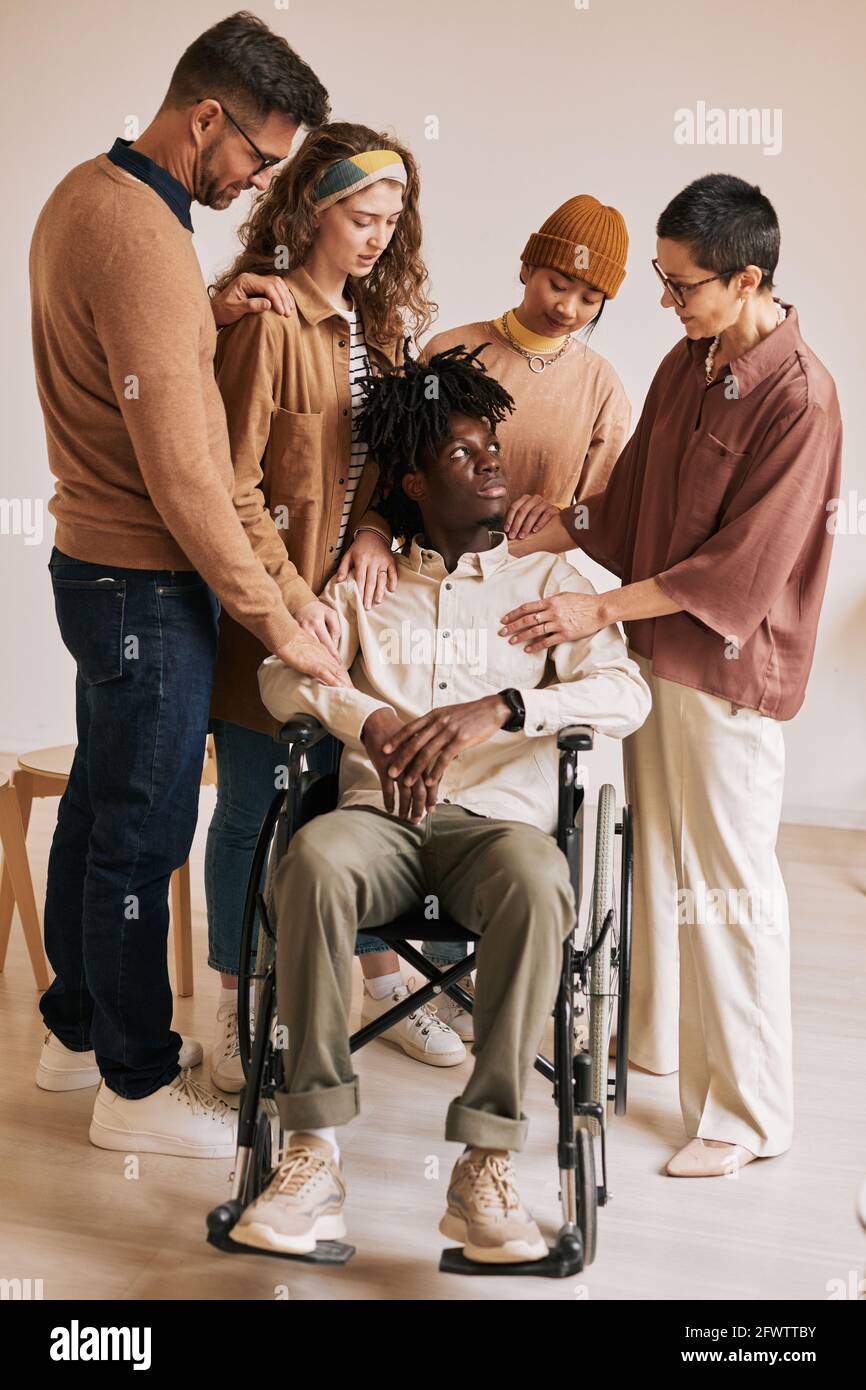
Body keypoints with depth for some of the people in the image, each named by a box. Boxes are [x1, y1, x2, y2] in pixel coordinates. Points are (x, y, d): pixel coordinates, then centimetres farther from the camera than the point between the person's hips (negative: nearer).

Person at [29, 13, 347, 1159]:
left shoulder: (87, 190, 9)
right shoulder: (143, 238, -22)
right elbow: (183, 480, -25)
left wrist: (206, 311, 7)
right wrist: (280, 624, -18)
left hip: (97, 562, 10)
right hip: (146, 587, -10)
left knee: (98, 805, 19)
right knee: (142, 836, 1)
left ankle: (80, 1028, 36)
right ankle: (139, 1086, 18)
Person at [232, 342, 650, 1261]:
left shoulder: (548, 580, 15)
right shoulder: (363, 581, 20)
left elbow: (626, 694, -1)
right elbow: (283, 676, 5)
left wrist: (498, 709, -19)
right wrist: (370, 719, -18)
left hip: (499, 817, -1)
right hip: (379, 814, 1)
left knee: (539, 882, -36)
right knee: (315, 858, -34)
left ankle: (485, 1166, -29)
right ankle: (313, 1154, -27)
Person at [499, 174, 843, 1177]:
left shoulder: (798, 398, -17)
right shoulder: (686, 362, 9)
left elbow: (742, 567, -20)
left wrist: (600, 608, -19)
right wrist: (523, 543, 4)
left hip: (729, 676, -7)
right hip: (657, 652, 8)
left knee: (727, 888, 1)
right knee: (653, 857, 18)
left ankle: (746, 1113, 17)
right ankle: (649, 1034, 38)